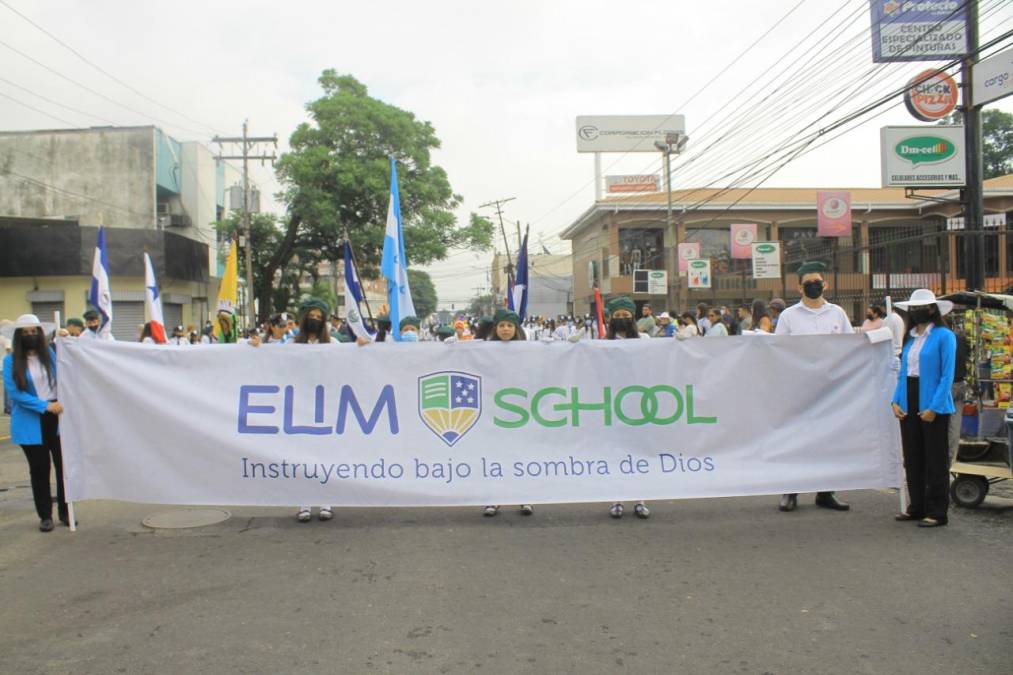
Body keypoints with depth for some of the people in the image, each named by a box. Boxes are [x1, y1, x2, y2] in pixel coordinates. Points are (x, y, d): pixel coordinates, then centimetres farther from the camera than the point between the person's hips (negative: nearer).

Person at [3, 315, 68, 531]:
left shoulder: (49, 353, 5)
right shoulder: (11, 360, -4)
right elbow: (13, 392, -11)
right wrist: (45, 406, -19)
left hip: (57, 417, 2)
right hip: (30, 422, -2)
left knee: (64, 464, 1)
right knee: (39, 468, 7)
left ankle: (65, 511, 15)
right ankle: (45, 515, 18)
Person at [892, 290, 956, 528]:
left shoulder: (944, 336, -6)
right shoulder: (910, 338, 12)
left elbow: (947, 376, -12)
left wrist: (934, 407, -17)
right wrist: (896, 401, 2)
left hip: (933, 404, -6)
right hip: (909, 405, 7)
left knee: (936, 460, 1)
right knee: (912, 459, 12)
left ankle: (937, 512, 9)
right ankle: (917, 507, 23)